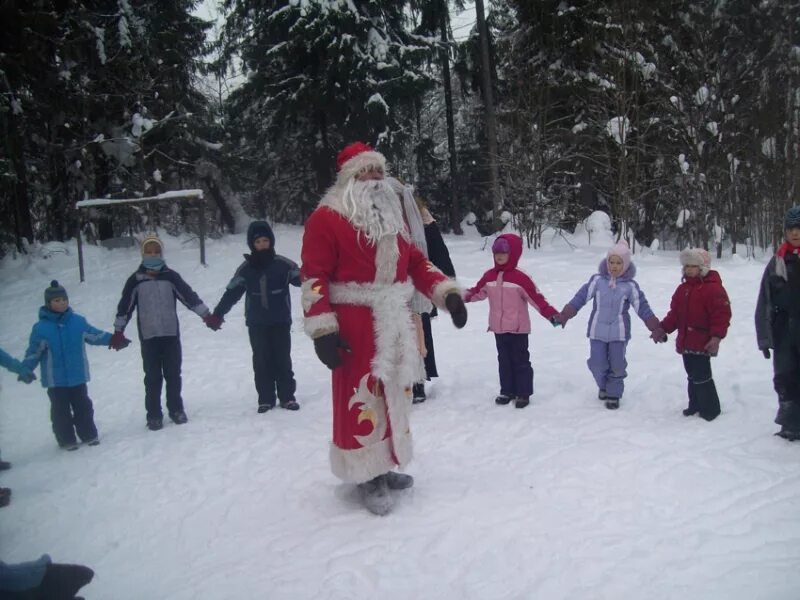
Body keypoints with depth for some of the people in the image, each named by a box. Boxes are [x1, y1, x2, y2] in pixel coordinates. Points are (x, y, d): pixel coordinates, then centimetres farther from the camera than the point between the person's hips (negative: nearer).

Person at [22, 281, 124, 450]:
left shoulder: (78, 321, 0)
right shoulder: (41, 328, -8)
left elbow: (94, 335, 11)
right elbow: (34, 352, -5)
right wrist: (25, 369, -16)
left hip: (78, 376, 3)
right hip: (55, 380, -2)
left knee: (83, 406, 12)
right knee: (61, 410, 6)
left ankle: (89, 435, 24)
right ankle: (66, 439, 18)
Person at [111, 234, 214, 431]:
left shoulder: (170, 276, 1)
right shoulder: (135, 280, 0)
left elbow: (189, 296, 2)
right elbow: (125, 306, 4)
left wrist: (206, 315, -2)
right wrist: (118, 332, 4)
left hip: (171, 334, 1)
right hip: (148, 337, -1)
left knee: (173, 374, 8)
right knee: (153, 377, 4)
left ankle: (176, 409, 22)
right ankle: (154, 415, 13)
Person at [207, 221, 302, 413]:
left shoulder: (282, 264, -5)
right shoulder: (246, 268, 2)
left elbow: (301, 278, -9)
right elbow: (232, 292, 5)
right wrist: (217, 314, 1)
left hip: (281, 321, -2)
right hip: (256, 324, 2)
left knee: (283, 359, 4)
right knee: (262, 361, 7)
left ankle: (287, 397, 14)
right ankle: (266, 399, 15)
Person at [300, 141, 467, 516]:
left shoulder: (392, 216, 15)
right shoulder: (326, 218, -8)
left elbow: (416, 263, 16)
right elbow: (313, 276, -13)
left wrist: (447, 292, 3)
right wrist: (322, 328, -20)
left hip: (396, 324, 8)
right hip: (354, 328, -7)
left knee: (395, 394, 16)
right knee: (362, 399, -3)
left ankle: (384, 464, 32)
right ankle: (368, 476, 13)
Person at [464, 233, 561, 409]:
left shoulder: (521, 277, -14)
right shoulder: (489, 276, 3)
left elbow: (537, 298, -15)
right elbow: (478, 292, 14)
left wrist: (551, 314, -22)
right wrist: (463, 296, 0)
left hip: (518, 328, -5)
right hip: (498, 328, 5)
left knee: (520, 360, 5)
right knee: (504, 360, 14)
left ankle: (523, 393, 14)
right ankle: (507, 391, 25)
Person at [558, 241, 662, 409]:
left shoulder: (630, 285, -6)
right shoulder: (597, 279, -5)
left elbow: (642, 307, -3)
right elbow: (581, 297, -6)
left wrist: (656, 329, -10)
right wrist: (564, 316, -13)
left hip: (619, 332, 0)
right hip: (597, 330, 1)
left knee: (617, 365, 6)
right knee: (597, 364, 4)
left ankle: (614, 394, 24)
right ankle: (603, 387, 32)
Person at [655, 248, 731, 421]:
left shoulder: (713, 288, -11)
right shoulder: (683, 288, 15)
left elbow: (722, 314, -16)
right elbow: (674, 313, 17)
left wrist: (716, 336, -23)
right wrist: (663, 328, 6)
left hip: (702, 343, -8)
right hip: (686, 341, 8)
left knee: (701, 376, -5)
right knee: (692, 376, 16)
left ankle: (710, 409, 8)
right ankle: (695, 405, 28)